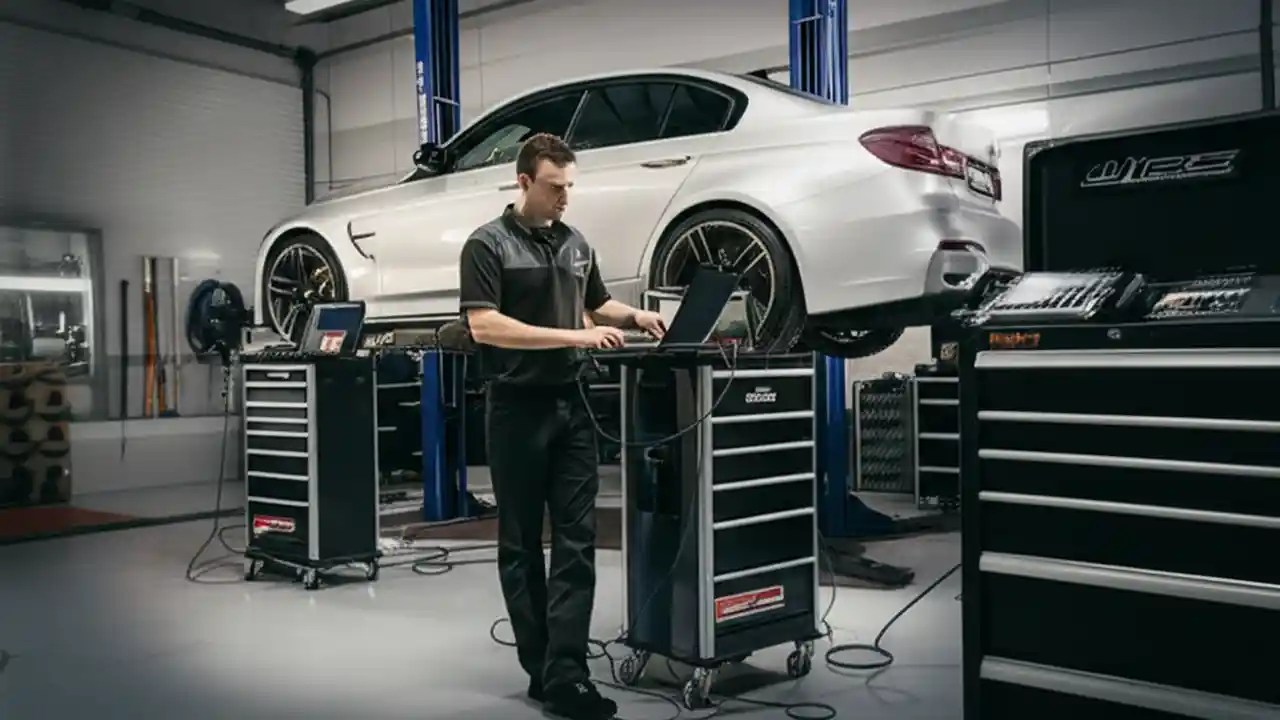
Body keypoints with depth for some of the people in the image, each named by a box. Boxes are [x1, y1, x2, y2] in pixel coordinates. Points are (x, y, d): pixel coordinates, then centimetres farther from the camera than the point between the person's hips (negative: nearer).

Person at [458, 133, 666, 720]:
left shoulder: (576, 244, 12)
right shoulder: (488, 244, -6)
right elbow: (484, 325, -17)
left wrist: (635, 316, 5)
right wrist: (573, 336, -22)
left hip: (571, 403, 5)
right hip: (517, 407, -5)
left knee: (577, 541, -2)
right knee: (521, 543, 5)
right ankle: (540, 669, 16)